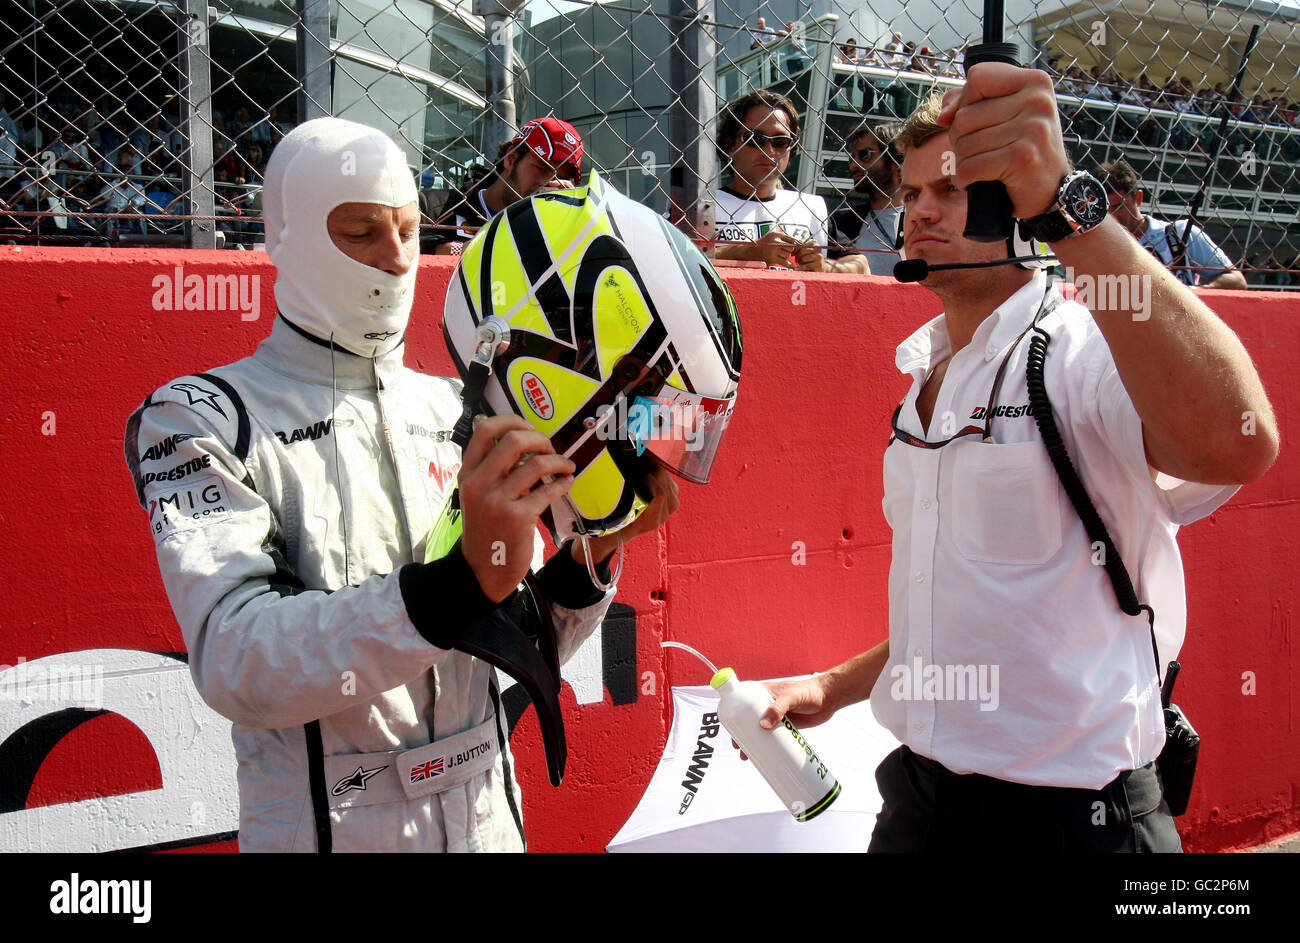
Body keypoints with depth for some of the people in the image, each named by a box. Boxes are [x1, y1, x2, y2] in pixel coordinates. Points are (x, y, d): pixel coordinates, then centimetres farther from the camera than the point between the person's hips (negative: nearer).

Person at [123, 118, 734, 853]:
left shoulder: (463, 412, 4)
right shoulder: (205, 420, -11)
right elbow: (237, 668, -26)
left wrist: (586, 557, -17)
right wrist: (467, 577, -37)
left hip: (487, 819, 5)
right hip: (322, 828, -4)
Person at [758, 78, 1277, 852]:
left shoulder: (1087, 354, -16)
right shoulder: (927, 382, 10)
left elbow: (1236, 446, -40)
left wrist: (1064, 204, -41)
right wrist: (838, 687, 16)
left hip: (1066, 816, -7)